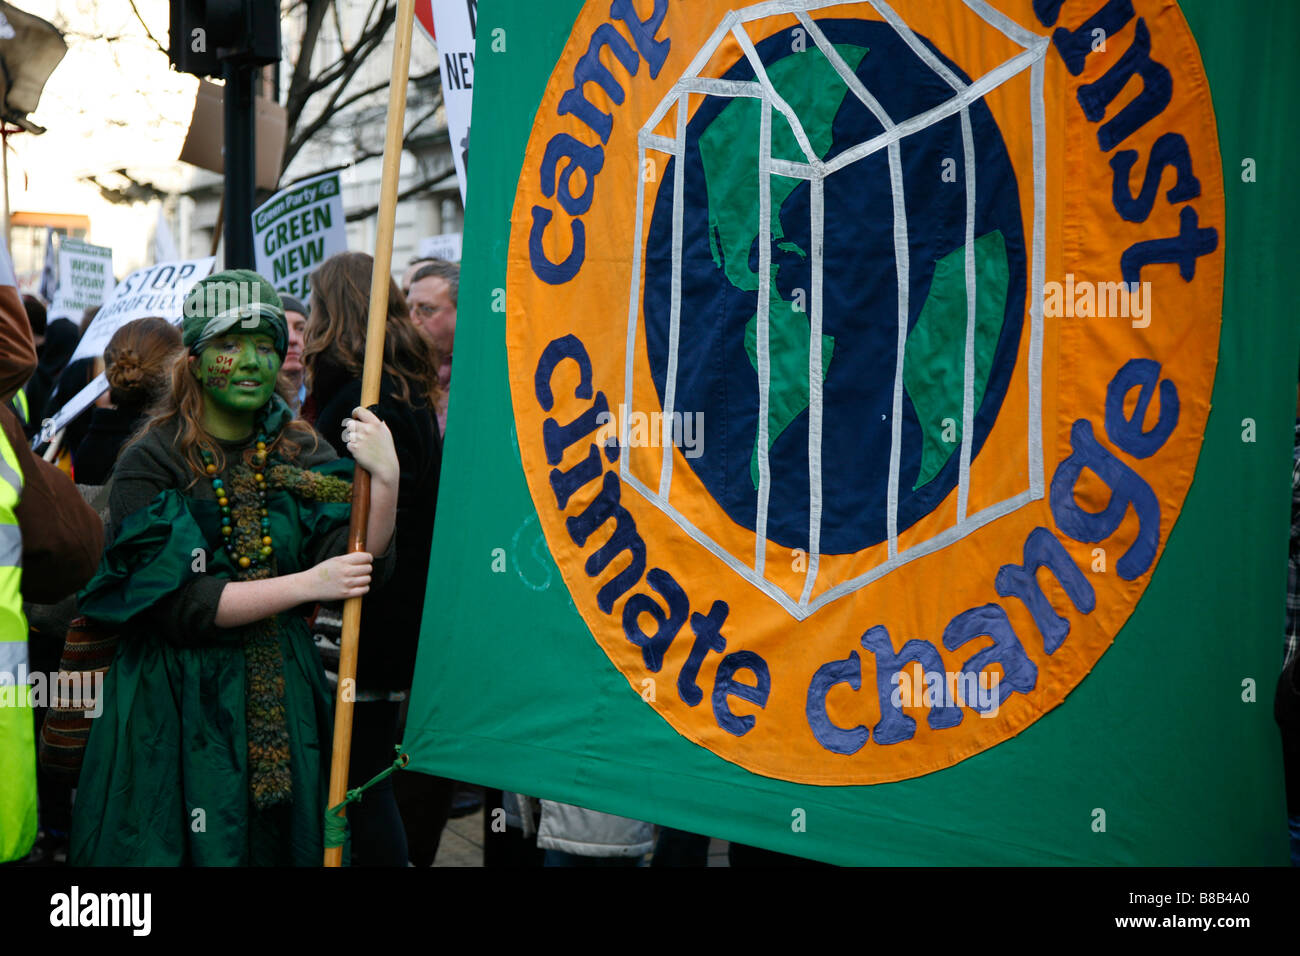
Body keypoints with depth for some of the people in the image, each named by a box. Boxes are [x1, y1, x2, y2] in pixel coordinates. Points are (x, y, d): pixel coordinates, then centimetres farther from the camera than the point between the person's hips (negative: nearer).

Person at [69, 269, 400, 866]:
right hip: (177, 712, -4)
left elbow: (356, 562, -8)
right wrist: (307, 583, -19)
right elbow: (177, 604, -16)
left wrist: (384, 479, -24)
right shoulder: (151, 464, -6)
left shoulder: (300, 453, 5)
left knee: (283, 845, 11)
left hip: (284, 702, 4)